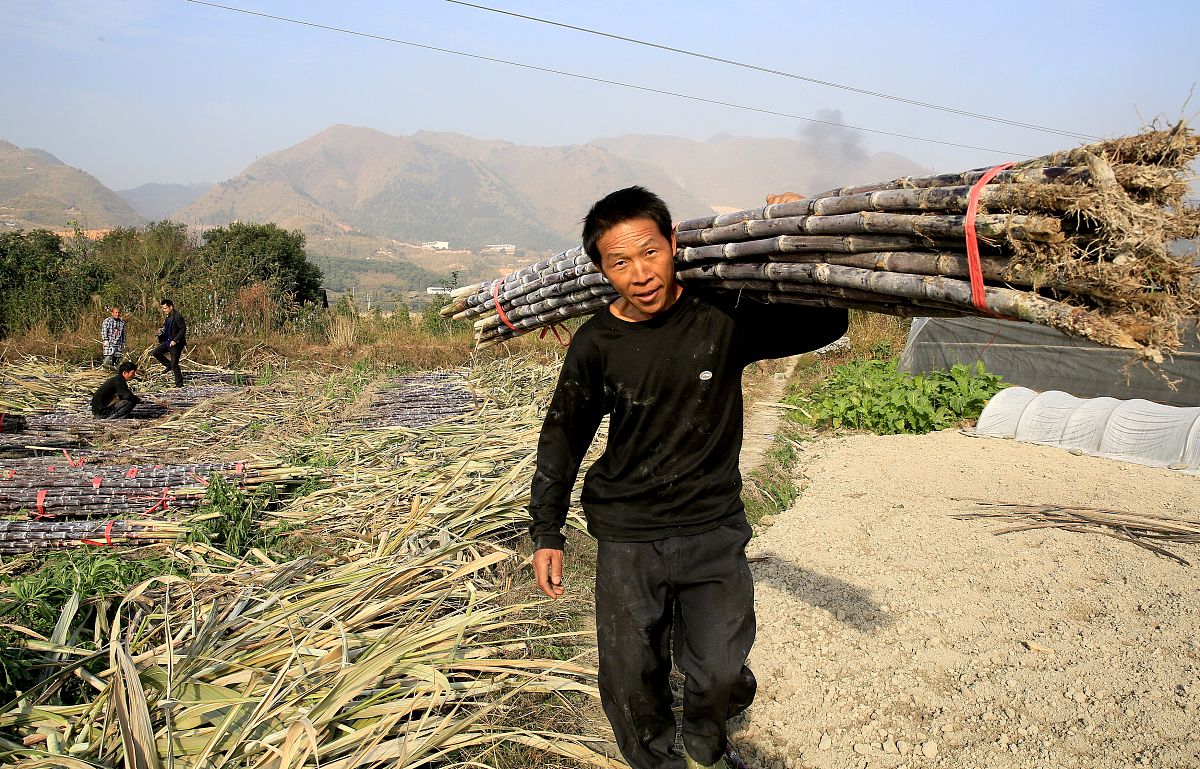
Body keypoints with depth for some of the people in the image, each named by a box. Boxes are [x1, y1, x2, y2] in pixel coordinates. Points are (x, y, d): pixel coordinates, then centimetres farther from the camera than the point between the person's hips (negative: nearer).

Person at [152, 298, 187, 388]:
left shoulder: (177, 317, -16)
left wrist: (175, 340, -23)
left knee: (174, 365, -6)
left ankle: (179, 383, 3)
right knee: (155, 353, 2)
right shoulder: (167, 317, 12)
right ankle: (169, 366, 15)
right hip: (168, 341, 9)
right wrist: (162, 331, 1)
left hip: (176, 343, -9)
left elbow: (183, 329, -20)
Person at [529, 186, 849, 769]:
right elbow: (562, 437, 3)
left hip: (714, 529, 0)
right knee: (630, 678, 9)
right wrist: (546, 533, 5)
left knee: (720, 673, 1)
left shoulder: (724, 317, -11)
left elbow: (827, 324, -1)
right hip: (627, 536, 1)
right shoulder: (596, 344, -9)